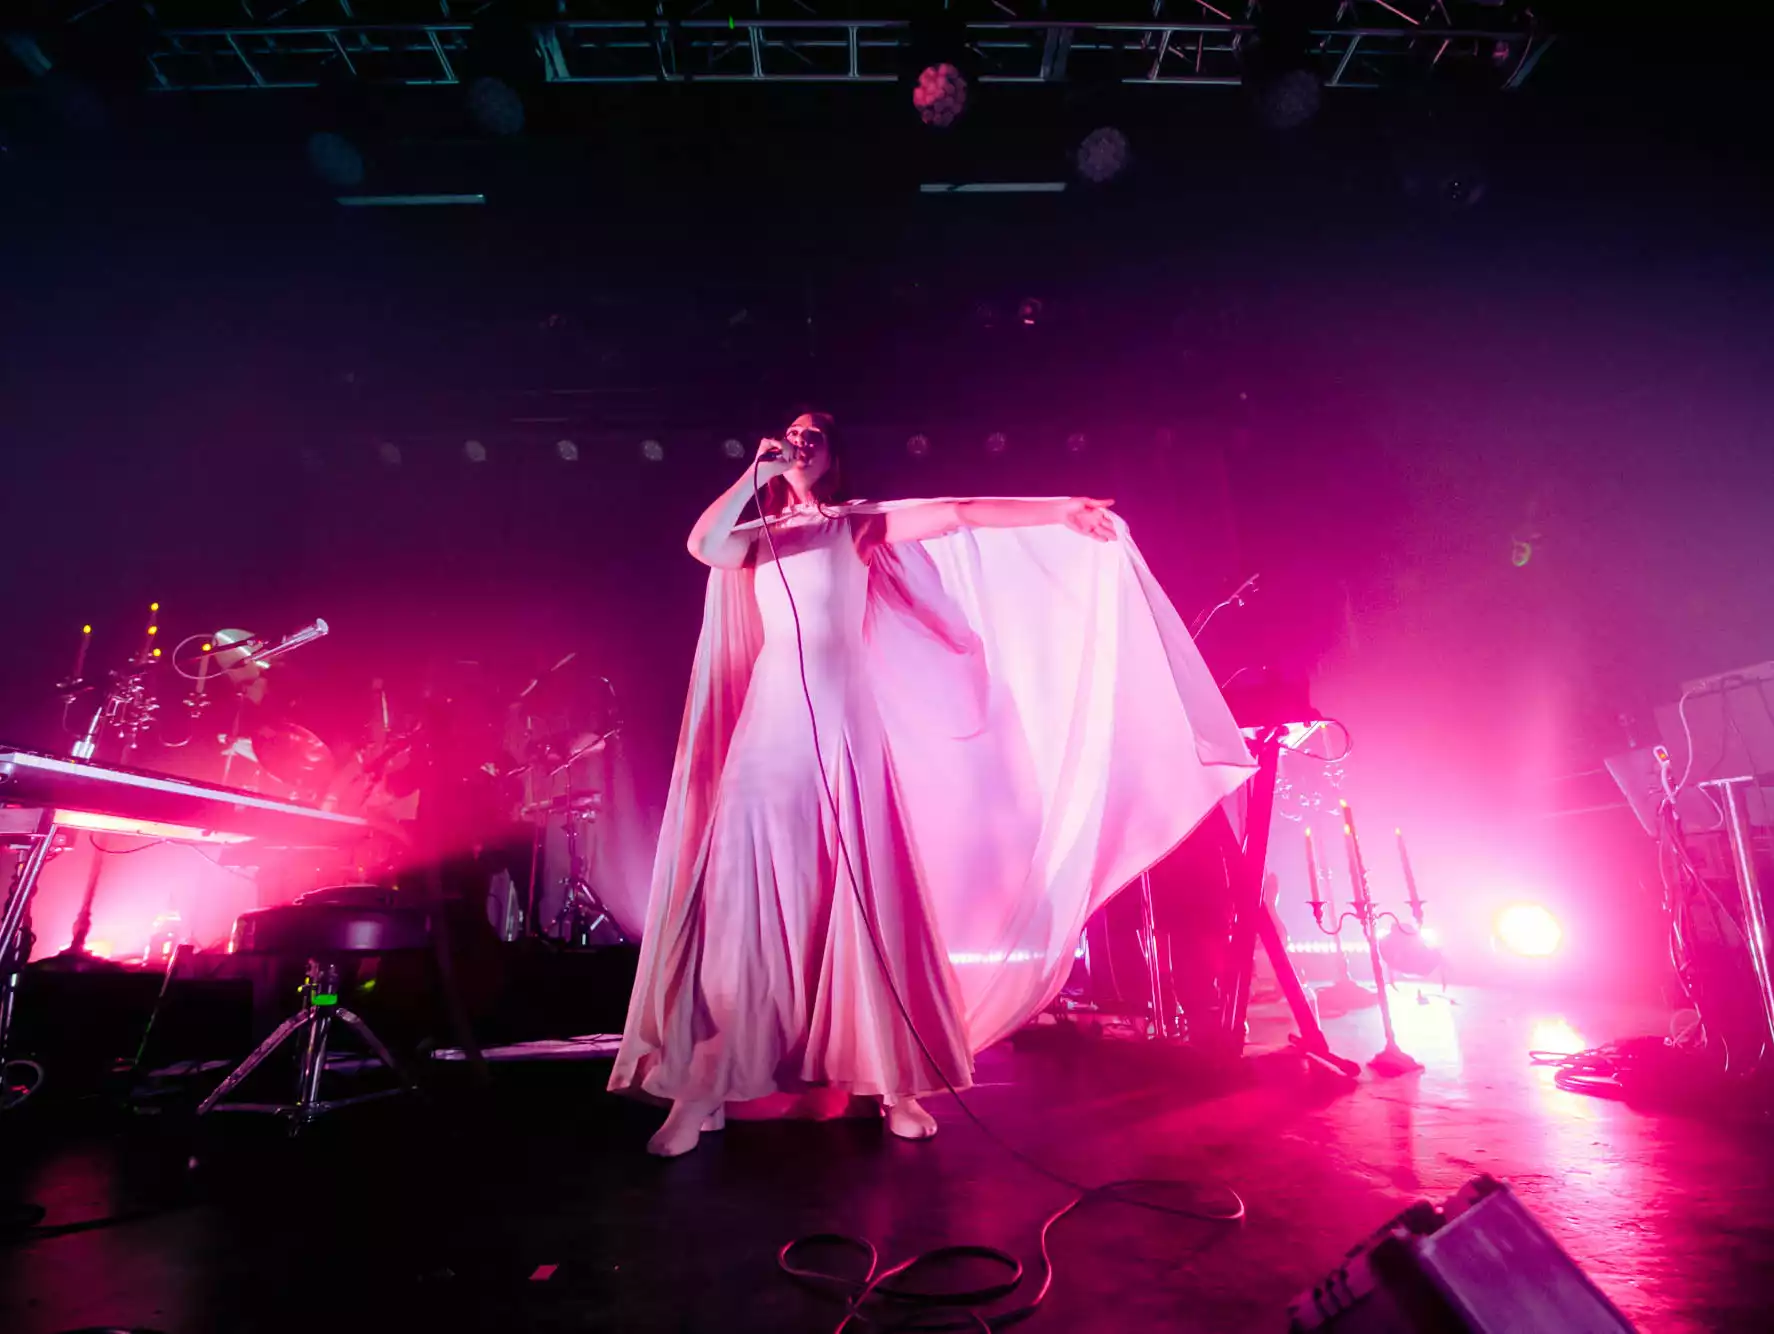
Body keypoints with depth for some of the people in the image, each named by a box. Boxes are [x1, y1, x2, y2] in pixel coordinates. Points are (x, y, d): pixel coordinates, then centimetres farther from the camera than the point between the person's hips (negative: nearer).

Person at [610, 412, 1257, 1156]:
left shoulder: (860, 526, 13)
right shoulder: (757, 537, 16)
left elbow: (957, 517, 4)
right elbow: (701, 543, -6)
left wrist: (1060, 512, -2)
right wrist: (757, 473, 0)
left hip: (845, 722, 0)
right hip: (772, 723, 1)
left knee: (865, 896, 0)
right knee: (744, 895, -4)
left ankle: (893, 1082, 10)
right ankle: (705, 1088, 4)